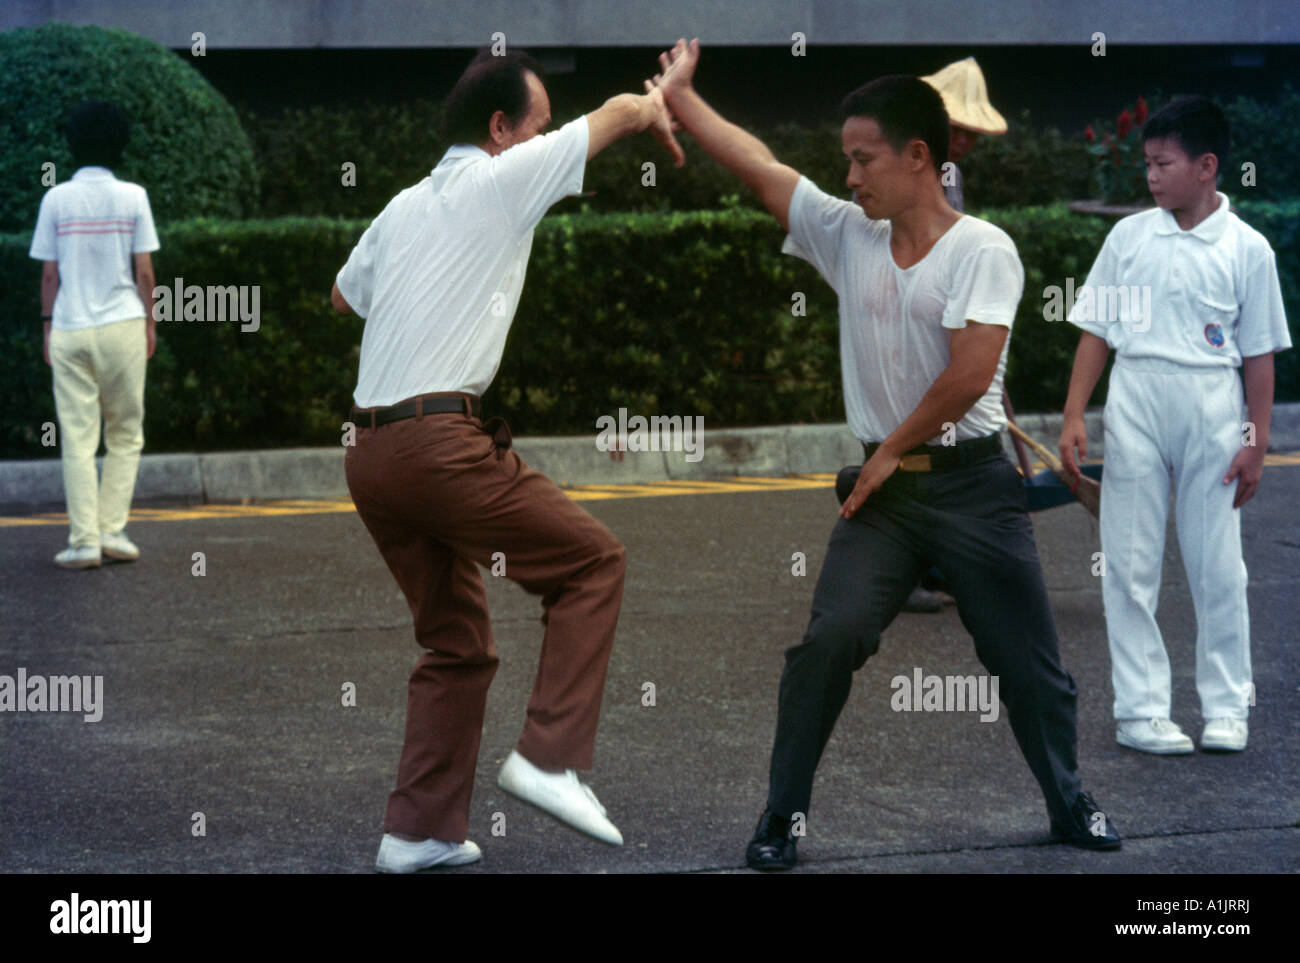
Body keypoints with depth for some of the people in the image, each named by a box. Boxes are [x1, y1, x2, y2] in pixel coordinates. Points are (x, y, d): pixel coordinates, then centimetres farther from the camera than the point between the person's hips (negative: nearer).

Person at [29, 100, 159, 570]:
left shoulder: (57, 199, -1)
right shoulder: (132, 197, -2)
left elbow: (49, 273, 1)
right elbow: (144, 271, -1)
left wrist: (48, 326, 10)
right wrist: (149, 323, 10)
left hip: (70, 329, 0)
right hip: (122, 324, 0)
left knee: (77, 439, 3)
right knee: (125, 434, 11)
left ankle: (84, 540, 0)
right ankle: (112, 530, 5)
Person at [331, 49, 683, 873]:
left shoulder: (403, 208, 18)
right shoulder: (501, 181, -2)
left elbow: (343, 295, 34)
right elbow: (620, 112, 8)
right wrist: (662, 109, 28)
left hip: (371, 454, 8)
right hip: (441, 443, -8)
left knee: (457, 642, 16)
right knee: (592, 563, 2)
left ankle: (419, 831, 15)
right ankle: (551, 758, -6)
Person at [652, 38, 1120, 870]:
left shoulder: (982, 250, -10)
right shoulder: (847, 235, 6)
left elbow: (969, 375, -19)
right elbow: (756, 163, 8)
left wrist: (891, 450, -10)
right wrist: (678, 96, 8)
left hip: (972, 481, -3)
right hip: (883, 485, 3)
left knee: (1026, 656, 5)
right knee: (829, 640, -11)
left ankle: (1071, 804, 25)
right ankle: (785, 815, -2)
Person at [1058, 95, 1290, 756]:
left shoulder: (1246, 248, 0)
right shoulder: (1129, 236, 4)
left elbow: (1260, 354, 3)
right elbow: (1096, 331, 6)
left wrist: (1256, 442, -1)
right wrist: (1073, 417, 0)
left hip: (1211, 408, -1)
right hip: (1135, 402, 1)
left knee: (1216, 564, 3)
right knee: (1130, 564, 1)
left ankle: (1226, 707, 14)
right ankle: (1140, 709, 8)